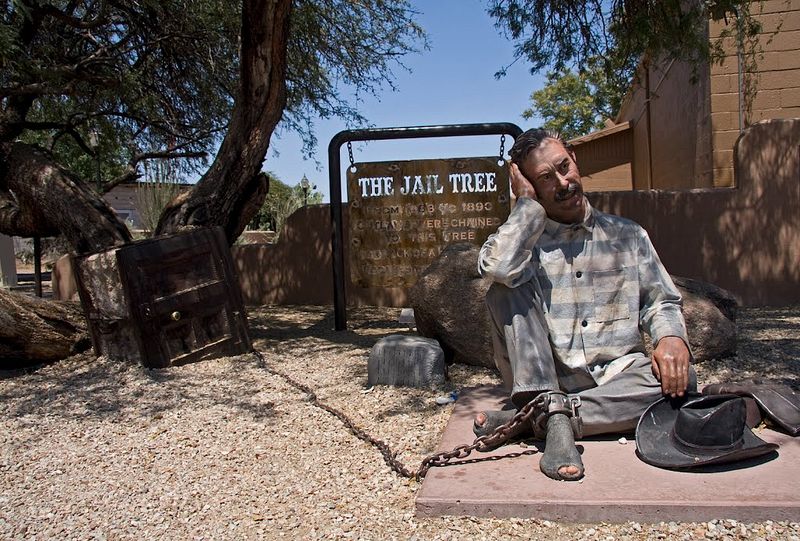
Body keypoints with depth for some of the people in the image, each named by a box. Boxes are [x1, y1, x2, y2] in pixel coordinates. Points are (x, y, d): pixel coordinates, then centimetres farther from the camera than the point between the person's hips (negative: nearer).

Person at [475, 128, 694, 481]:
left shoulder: (627, 235, 13)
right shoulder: (524, 238, 5)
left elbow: (661, 301, 10)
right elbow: (497, 268, -19)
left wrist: (671, 336, -13)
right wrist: (527, 201, -8)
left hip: (616, 379, 2)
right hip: (545, 380, -2)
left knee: (679, 379, -28)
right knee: (506, 291, -21)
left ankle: (534, 417, -26)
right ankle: (551, 414, -34)